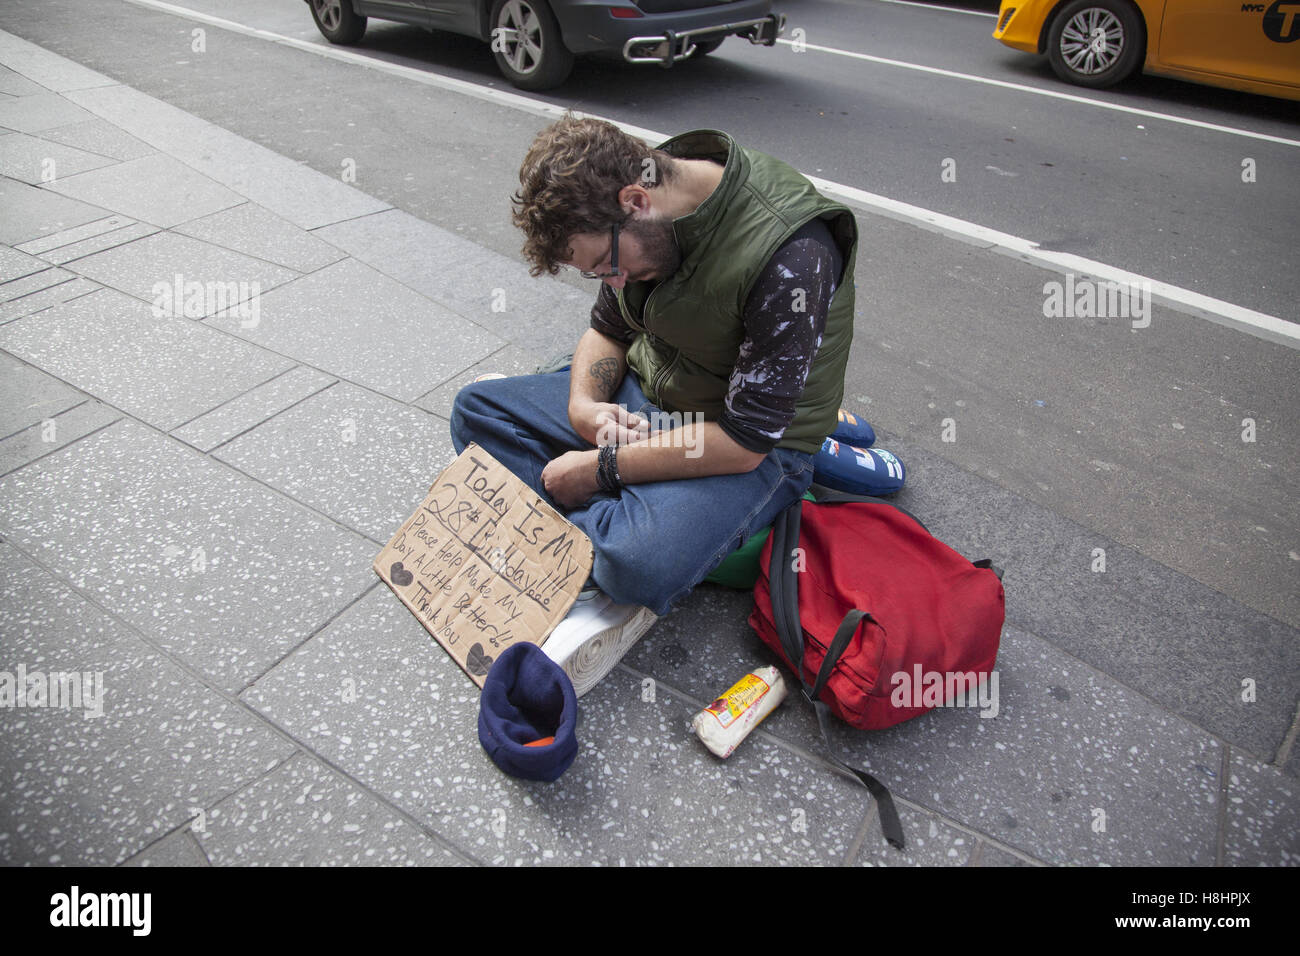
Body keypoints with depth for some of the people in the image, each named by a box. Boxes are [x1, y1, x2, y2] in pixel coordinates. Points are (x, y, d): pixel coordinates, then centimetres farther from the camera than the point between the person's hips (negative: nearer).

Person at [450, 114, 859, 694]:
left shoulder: (789, 255, -29)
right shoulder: (626, 222, -6)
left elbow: (745, 442, -28)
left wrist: (601, 467, -20)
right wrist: (585, 404, -12)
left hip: (757, 447, -7)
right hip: (643, 398, 8)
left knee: (640, 566, -36)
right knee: (476, 410, 0)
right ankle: (614, 539, -15)